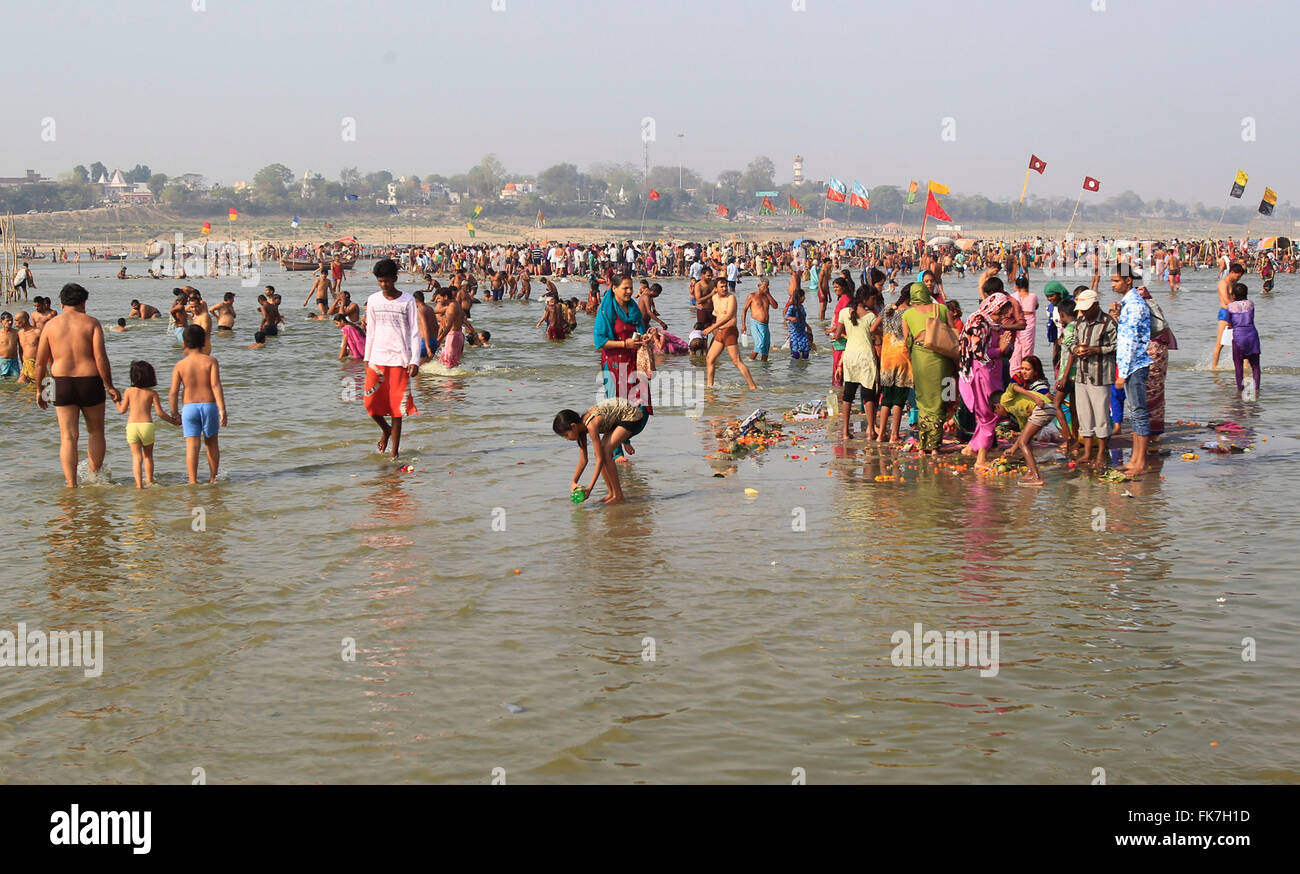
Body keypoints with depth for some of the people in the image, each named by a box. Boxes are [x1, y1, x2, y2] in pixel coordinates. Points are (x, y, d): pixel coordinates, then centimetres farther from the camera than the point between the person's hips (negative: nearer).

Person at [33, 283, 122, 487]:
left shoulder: (51, 325, 3)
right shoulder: (91, 323, -3)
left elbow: (40, 362, 3)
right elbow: (100, 358, -11)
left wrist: (39, 390, 14)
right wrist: (109, 386, -4)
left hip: (62, 385, 1)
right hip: (90, 381, -1)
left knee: (68, 437, 2)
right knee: (95, 432, 17)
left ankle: (71, 484, -3)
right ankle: (95, 476, 21)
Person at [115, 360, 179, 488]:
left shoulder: (129, 391, 4)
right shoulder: (152, 393, 3)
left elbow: (122, 410, 8)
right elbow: (160, 413, -1)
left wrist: (117, 401, 28)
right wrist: (173, 420, 12)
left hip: (132, 426, 0)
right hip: (147, 425, 0)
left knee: (136, 456, 1)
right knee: (148, 455, 19)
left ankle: (139, 483, -10)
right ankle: (149, 480, 23)